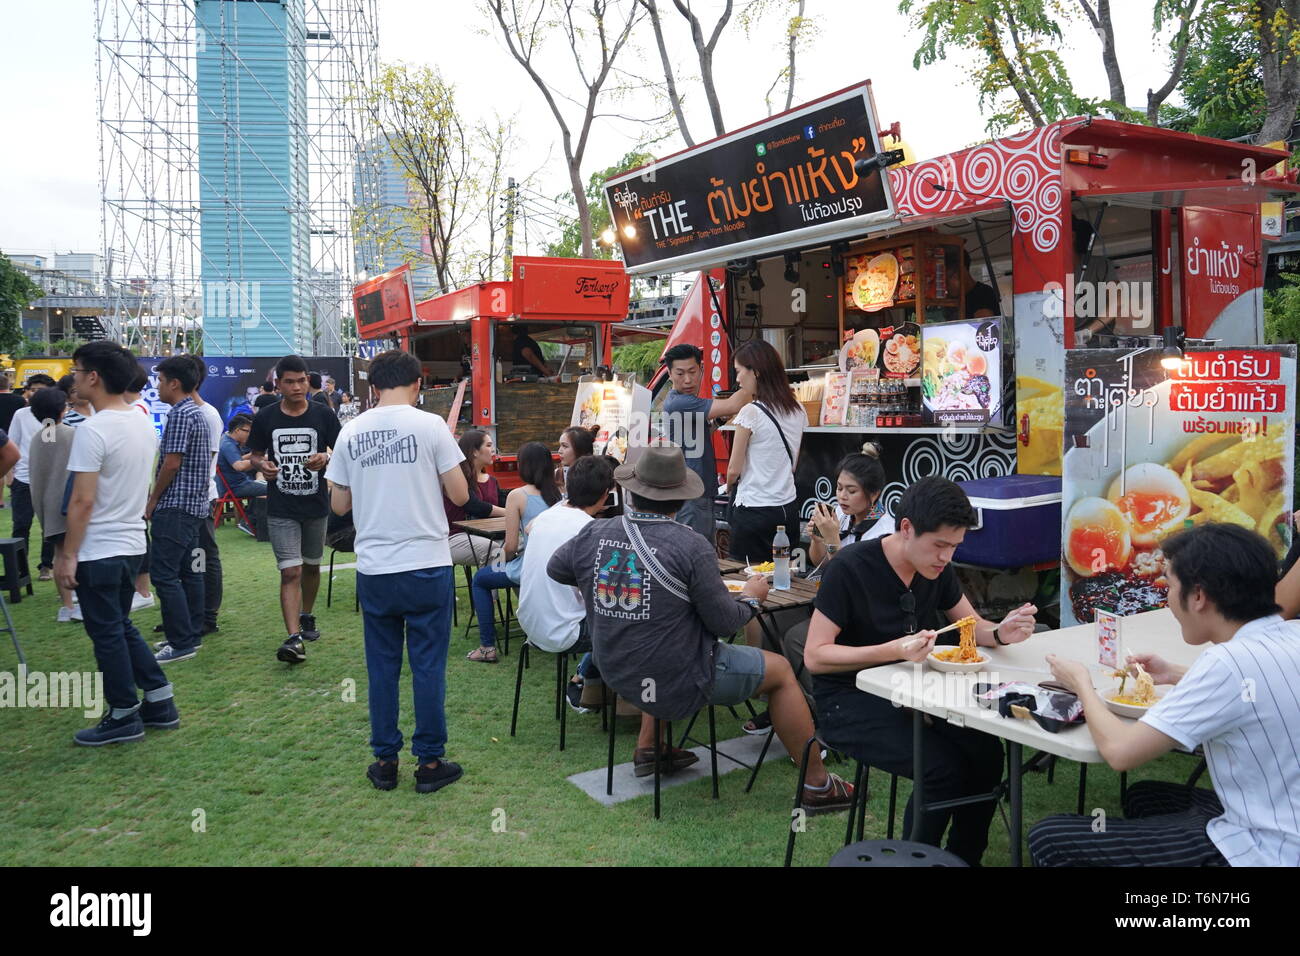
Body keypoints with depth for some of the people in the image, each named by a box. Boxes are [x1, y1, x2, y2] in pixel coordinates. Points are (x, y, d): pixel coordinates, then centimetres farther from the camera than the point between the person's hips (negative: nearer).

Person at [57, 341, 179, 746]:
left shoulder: (92, 431, -19)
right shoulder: (144, 424, 6)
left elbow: (82, 502, -20)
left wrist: (67, 554, -14)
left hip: (98, 551, -8)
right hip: (131, 543, 8)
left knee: (107, 635, 4)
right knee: (122, 628, 19)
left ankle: (124, 717, 15)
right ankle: (160, 702, 22)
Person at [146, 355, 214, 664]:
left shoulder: (180, 414, -15)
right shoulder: (198, 413, 16)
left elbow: (171, 464, -18)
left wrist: (152, 500, -6)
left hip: (175, 506, -10)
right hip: (194, 504, 10)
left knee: (164, 573, -8)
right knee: (188, 571, 14)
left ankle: (182, 643, -7)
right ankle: (192, 635, 20)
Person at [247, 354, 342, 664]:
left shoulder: (324, 415, -3)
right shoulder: (265, 418, -1)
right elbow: (255, 455, 9)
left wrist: (325, 458, -21)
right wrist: (262, 465, -15)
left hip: (316, 505, 2)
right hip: (281, 509, -2)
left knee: (311, 566, 18)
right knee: (291, 572, -10)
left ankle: (306, 617, 40)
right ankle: (294, 638, -12)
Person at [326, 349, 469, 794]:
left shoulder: (350, 432, 3)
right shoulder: (430, 425, -7)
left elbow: (339, 504, 8)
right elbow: (460, 495, -7)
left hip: (373, 569, 3)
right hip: (427, 564, -3)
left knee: (381, 666, 13)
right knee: (428, 665, 6)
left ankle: (384, 761, 21)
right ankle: (429, 762, 14)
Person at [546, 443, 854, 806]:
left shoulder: (593, 533, -7)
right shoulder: (690, 547, -22)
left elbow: (554, 569, 12)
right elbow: (724, 622, -15)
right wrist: (751, 597, 5)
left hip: (617, 675, 6)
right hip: (679, 683, -6)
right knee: (780, 670, 11)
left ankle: (647, 748, 37)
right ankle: (818, 785, 19)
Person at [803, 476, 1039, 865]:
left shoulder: (936, 568, 0)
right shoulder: (850, 568, -21)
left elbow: (972, 625, 11)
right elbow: (815, 656, -21)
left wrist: (1000, 633, -13)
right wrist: (894, 650, -33)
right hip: (848, 702, -6)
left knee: (986, 752, -14)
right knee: (942, 767, -24)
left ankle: (964, 857, 7)